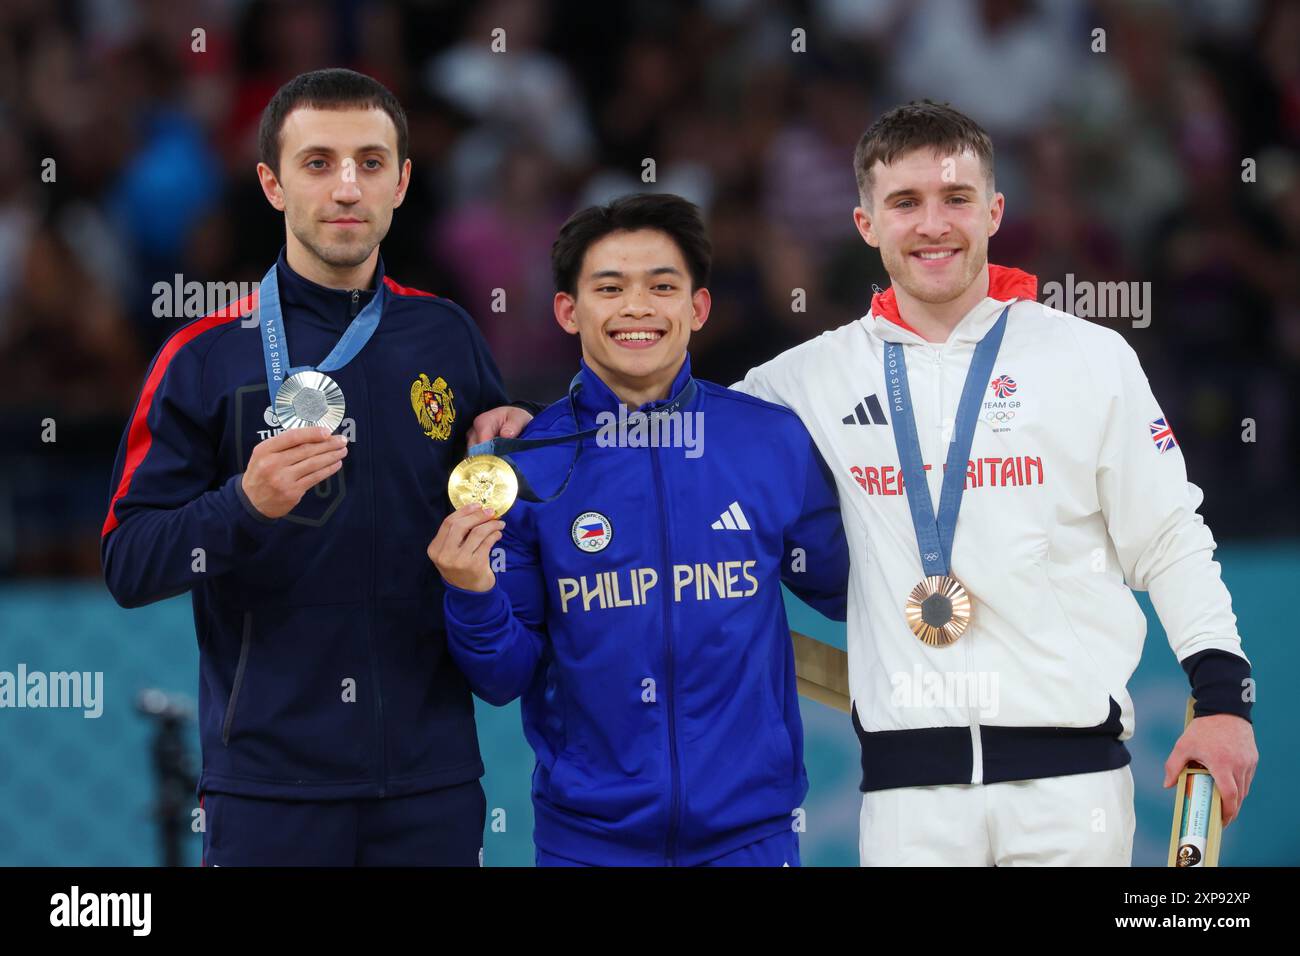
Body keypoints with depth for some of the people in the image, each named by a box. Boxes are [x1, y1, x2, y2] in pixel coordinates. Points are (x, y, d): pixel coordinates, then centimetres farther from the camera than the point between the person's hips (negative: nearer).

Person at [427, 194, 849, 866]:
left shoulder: (775, 443, -4)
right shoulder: (526, 463, -5)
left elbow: (838, 589, 10)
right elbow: (504, 679, -1)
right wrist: (474, 597, -19)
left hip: (749, 829, 0)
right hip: (588, 837, 0)